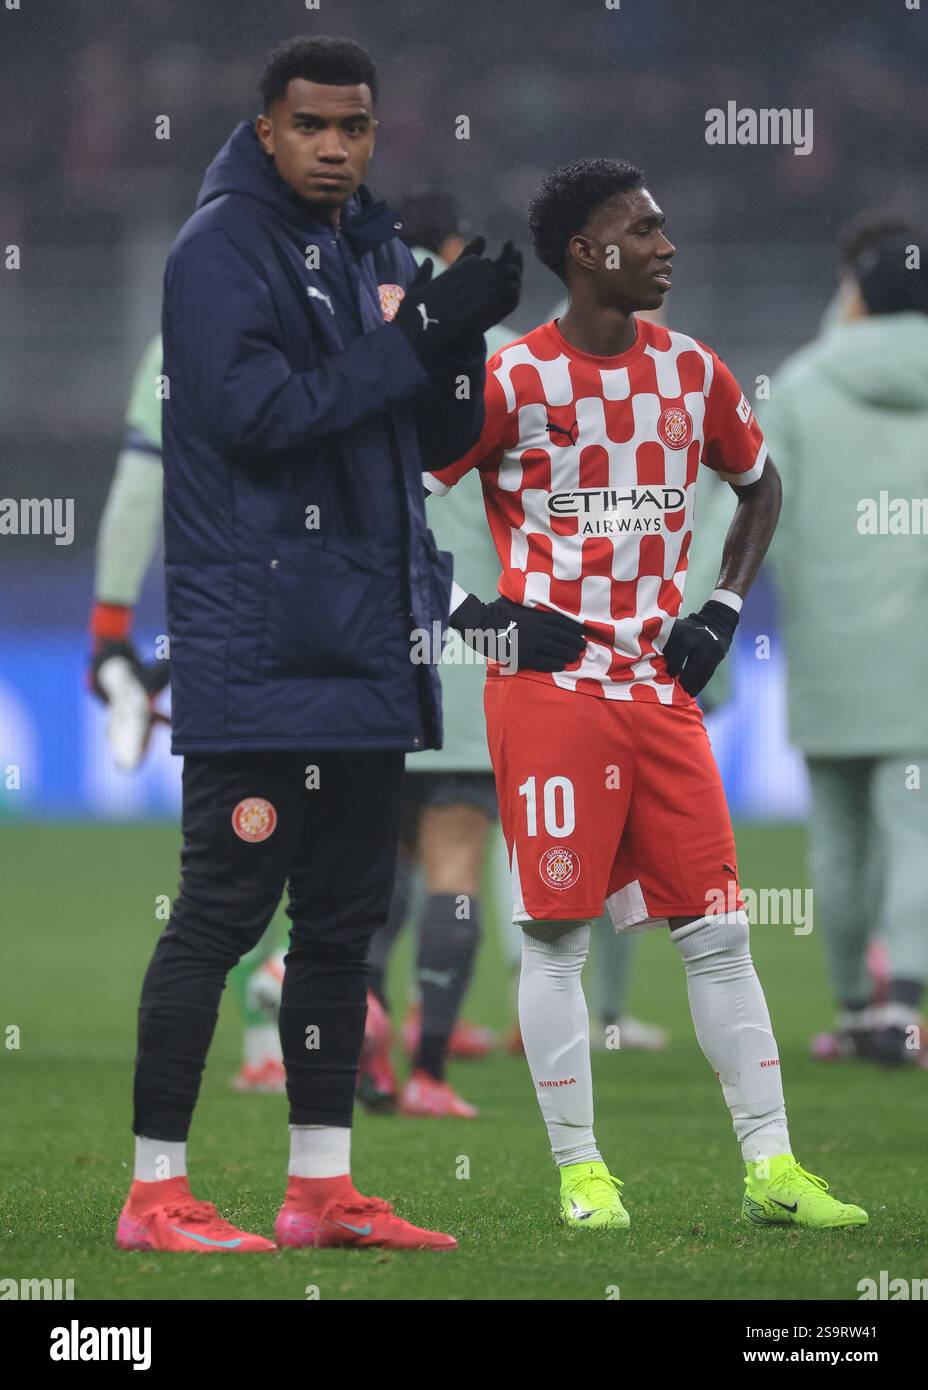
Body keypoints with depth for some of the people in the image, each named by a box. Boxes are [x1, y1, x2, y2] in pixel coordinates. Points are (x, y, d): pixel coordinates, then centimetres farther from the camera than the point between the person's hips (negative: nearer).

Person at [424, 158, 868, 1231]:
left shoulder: (692, 372, 8)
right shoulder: (516, 379, -8)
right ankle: (580, 1174, 5)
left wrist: (723, 609, 11)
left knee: (716, 931, 3)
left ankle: (771, 1169, 5)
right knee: (557, 932, -3)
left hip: (659, 688, 5)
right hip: (548, 689, -5)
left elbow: (759, 487, 24)